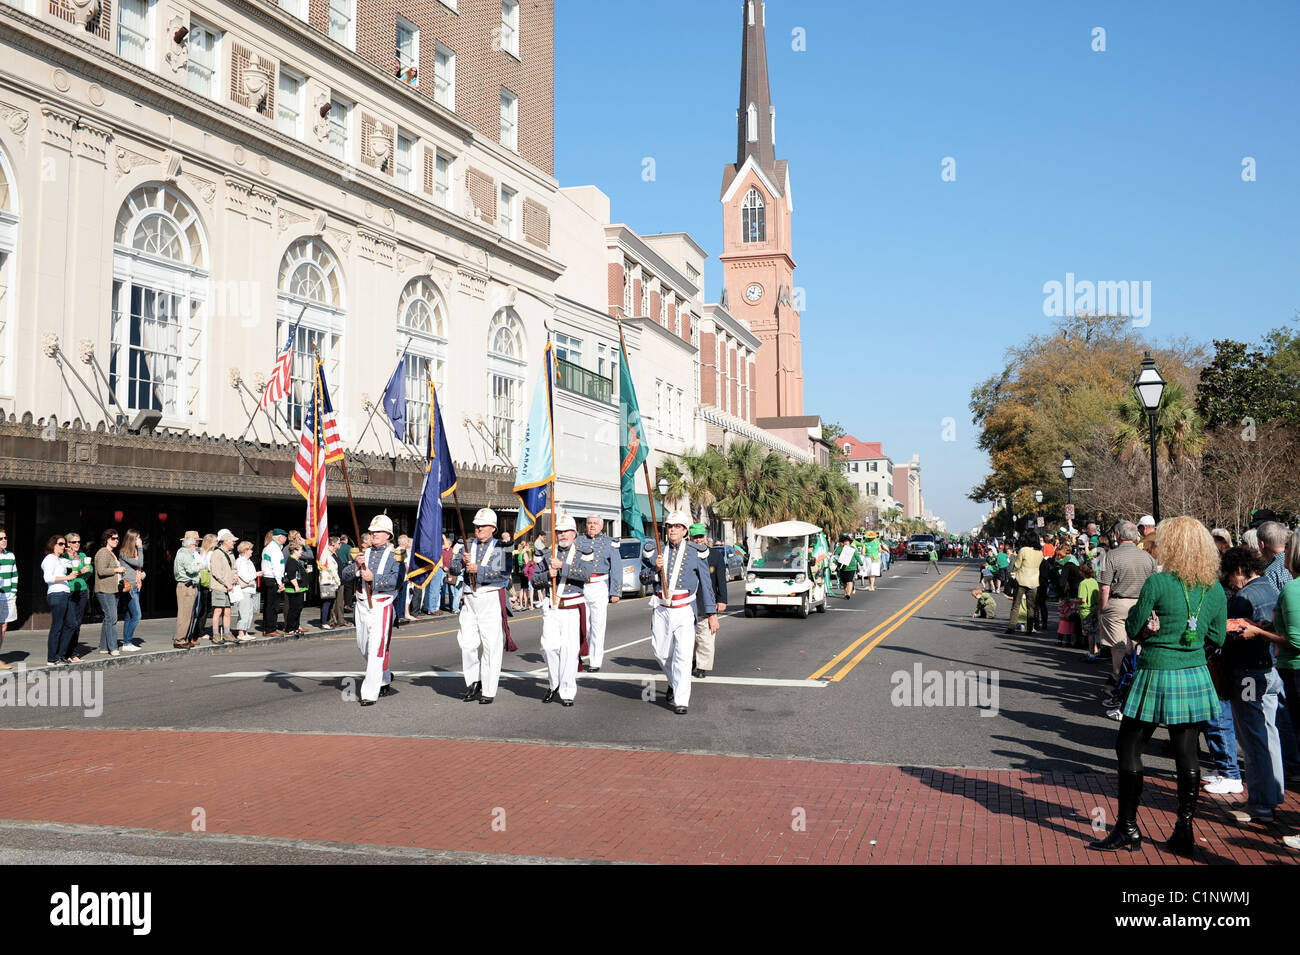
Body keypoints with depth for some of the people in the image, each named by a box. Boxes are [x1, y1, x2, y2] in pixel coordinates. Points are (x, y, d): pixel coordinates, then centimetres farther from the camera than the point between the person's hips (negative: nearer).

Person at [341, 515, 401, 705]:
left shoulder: (394, 555, -3)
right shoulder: (364, 554, 14)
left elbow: (398, 579, -17)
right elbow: (345, 575, 6)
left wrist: (373, 578, -21)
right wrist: (357, 566, -13)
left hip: (381, 606, -7)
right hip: (362, 606, 7)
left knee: (376, 650, -11)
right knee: (364, 648, 18)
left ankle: (370, 693, -10)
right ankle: (385, 679, 39)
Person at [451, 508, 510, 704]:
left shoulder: (500, 547, 2)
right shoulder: (468, 545, 15)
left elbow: (504, 574, -12)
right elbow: (454, 569, 7)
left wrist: (478, 570, -18)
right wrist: (462, 561, -14)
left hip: (491, 599, -4)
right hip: (469, 599, 4)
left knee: (491, 644, -4)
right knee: (467, 643, 1)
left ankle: (488, 690, 3)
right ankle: (473, 681, 20)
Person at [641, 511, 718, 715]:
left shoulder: (695, 554, 2)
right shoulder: (654, 551, 9)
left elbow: (706, 585, 3)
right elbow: (643, 578, 8)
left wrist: (712, 613, -1)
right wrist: (655, 569, -13)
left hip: (684, 611, -3)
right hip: (660, 610, 3)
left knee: (683, 656, -10)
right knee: (661, 652, 9)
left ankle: (681, 700, -7)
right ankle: (674, 683, 37)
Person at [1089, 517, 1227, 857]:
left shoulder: (1157, 583, -14)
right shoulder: (1215, 589, 2)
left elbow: (1133, 629, -6)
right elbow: (1217, 638, 10)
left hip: (1157, 676, -5)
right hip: (1195, 676, 5)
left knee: (1129, 749, 7)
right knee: (1187, 755, 10)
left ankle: (1127, 829, 11)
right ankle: (1184, 832, 16)